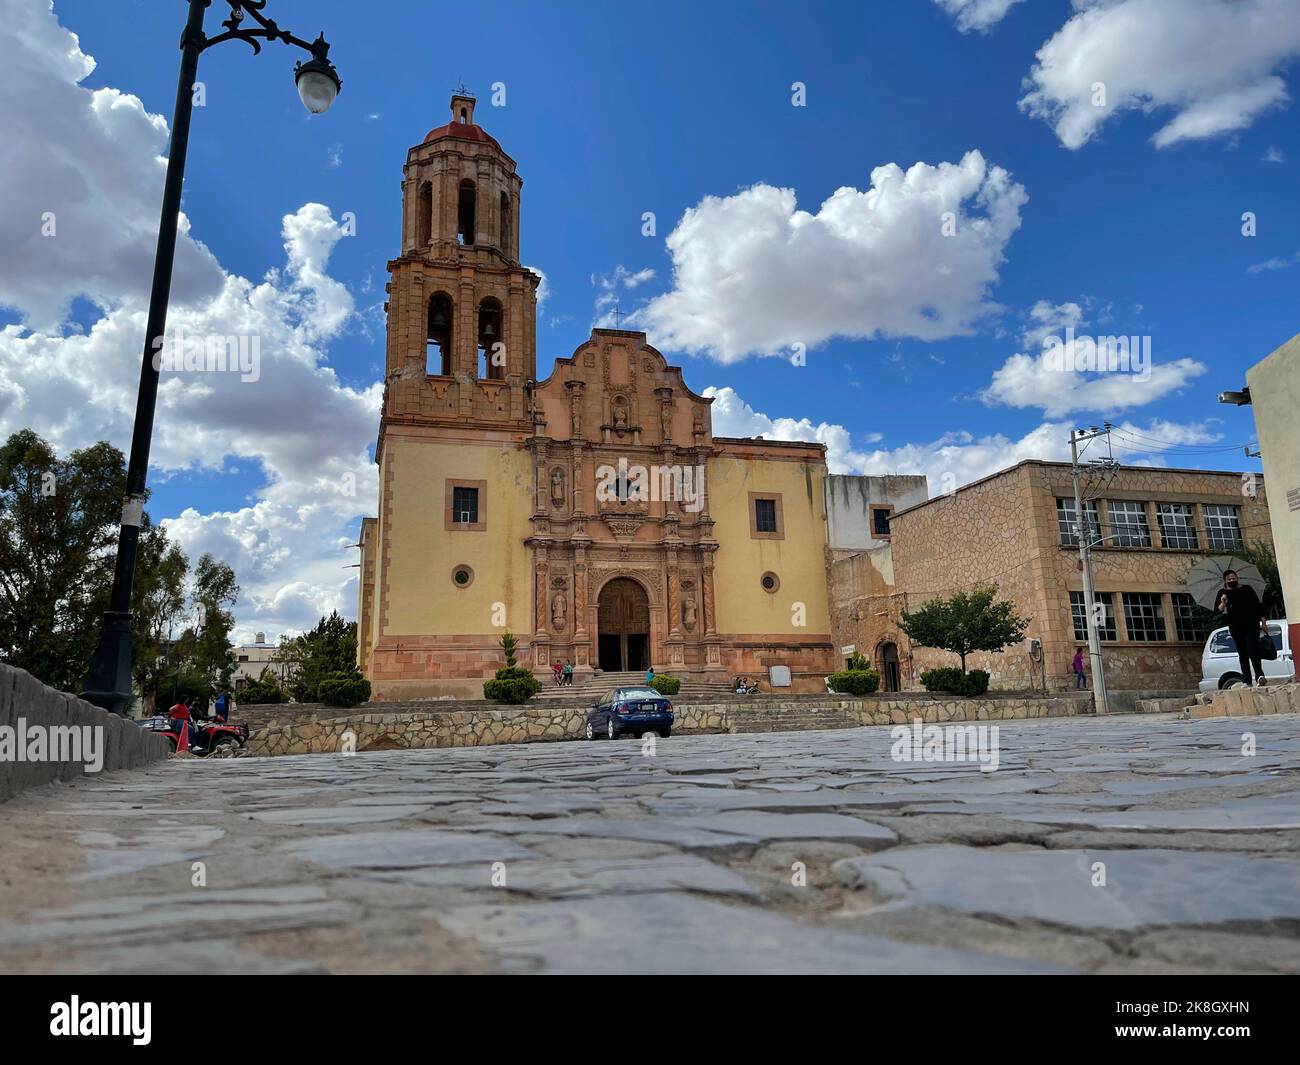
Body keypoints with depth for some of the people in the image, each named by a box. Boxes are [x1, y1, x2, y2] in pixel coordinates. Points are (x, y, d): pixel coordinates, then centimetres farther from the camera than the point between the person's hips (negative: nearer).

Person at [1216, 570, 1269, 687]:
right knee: (1242, 654, 4)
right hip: (1236, 627, 1)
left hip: (1252, 624, -1)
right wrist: (1223, 603, -25)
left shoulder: (1247, 589, 6)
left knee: (1252, 649, -17)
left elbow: (1258, 605, 9)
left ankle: (1259, 675, -20)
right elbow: (1217, 611, -4)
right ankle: (1247, 681, 6)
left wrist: (1263, 621, 4)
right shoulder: (1222, 593, 4)